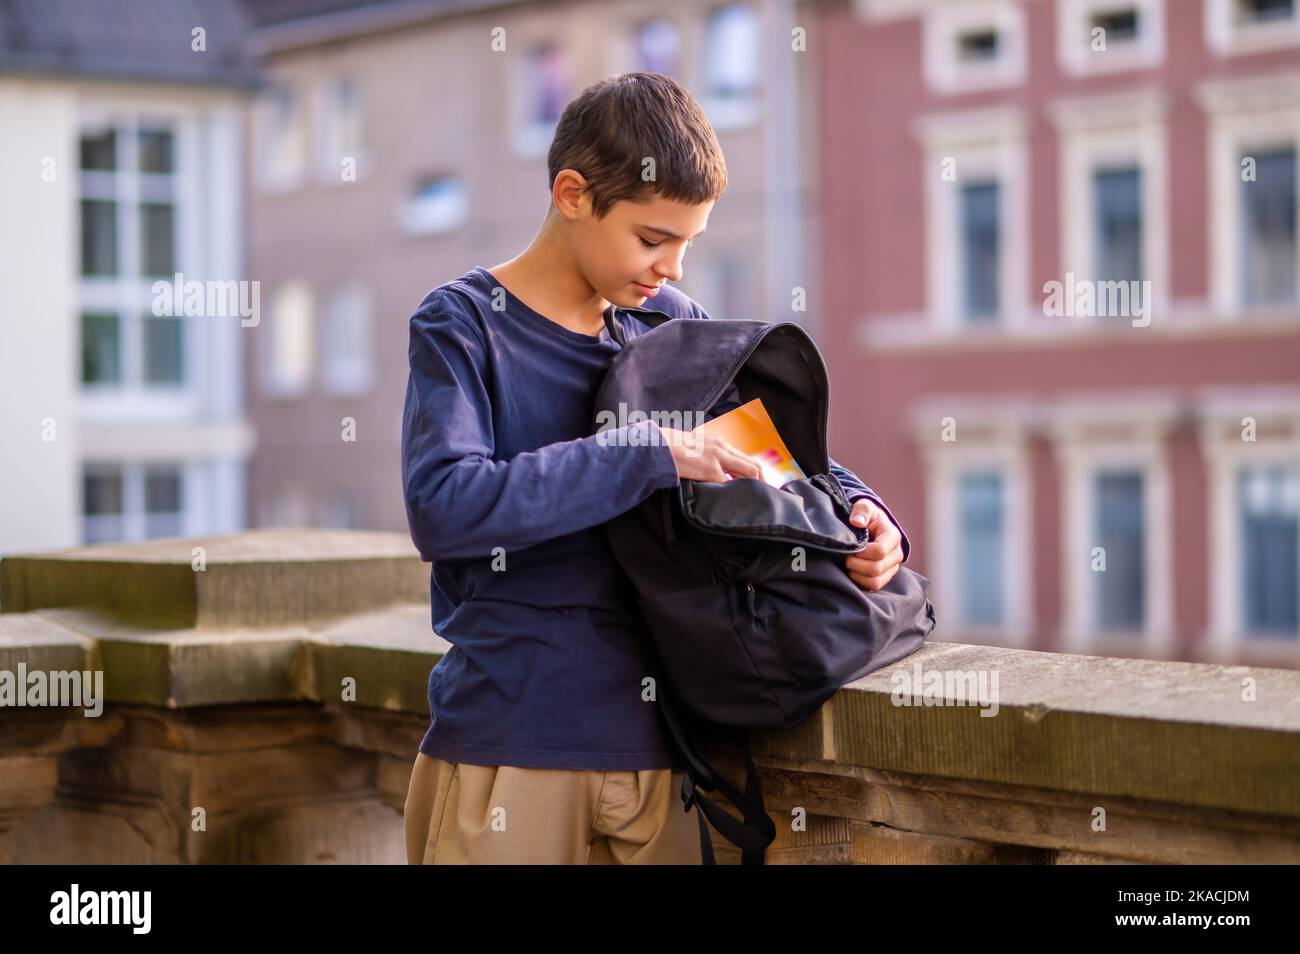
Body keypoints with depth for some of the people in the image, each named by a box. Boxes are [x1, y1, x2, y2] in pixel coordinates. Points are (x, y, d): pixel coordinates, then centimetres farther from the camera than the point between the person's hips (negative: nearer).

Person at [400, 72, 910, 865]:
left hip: (655, 750, 5)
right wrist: (649, 456, -22)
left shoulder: (675, 326, 10)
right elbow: (442, 507, -21)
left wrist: (864, 516, 0)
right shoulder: (463, 324, -5)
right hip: (510, 756, -4)